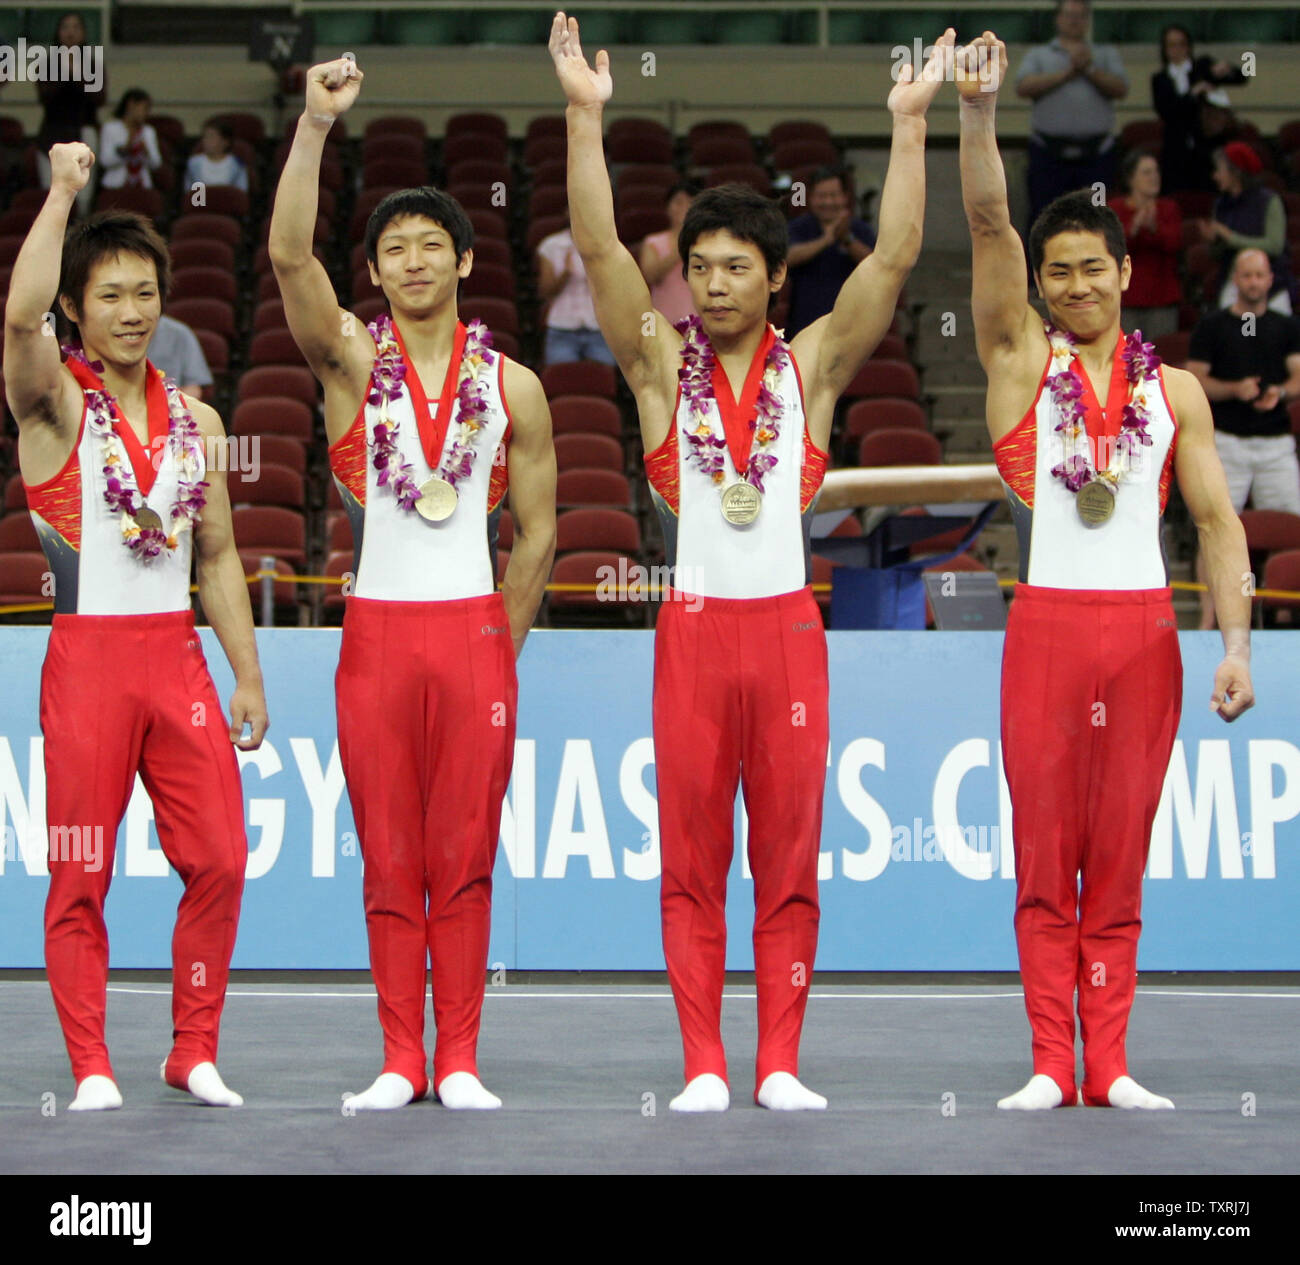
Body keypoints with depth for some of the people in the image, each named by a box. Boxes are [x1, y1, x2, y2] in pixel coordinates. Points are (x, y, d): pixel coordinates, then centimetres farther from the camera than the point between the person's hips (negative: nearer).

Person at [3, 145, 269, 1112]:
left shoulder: (195, 418, 13)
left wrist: (247, 675, 12)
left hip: (178, 653, 4)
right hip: (88, 656, -4)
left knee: (219, 861, -1)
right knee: (81, 877, -2)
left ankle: (195, 1051, 13)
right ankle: (92, 1068, 7)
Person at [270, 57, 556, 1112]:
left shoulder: (511, 385, 6)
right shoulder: (351, 358, 3)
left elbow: (537, 529, 10)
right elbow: (288, 254, -14)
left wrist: (504, 645, 4)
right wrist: (316, 125, -23)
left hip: (475, 630, 0)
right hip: (376, 629, 0)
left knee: (464, 856, 1)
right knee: (389, 858, 2)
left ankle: (460, 1060, 6)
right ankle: (400, 1061, 8)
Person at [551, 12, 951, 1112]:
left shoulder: (810, 365, 6)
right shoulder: (662, 362, 5)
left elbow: (895, 256, -3)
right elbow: (599, 247, -6)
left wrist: (911, 123, -10)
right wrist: (586, 115, -16)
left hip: (788, 626, 0)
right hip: (694, 626, 0)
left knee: (790, 855, 1)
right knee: (691, 858, 0)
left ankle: (780, 1065, 6)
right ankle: (704, 1066, 5)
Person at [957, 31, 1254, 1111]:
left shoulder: (1173, 388, 10)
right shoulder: (1021, 357, 6)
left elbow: (1217, 520, 7)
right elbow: (988, 223, -6)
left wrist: (1236, 642, -4)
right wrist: (979, 110, -19)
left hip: (1144, 629, 1)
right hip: (1047, 623, -1)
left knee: (1121, 860, 3)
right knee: (1044, 858, -1)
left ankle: (1109, 1065, 5)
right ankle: (1051, 1064, 2)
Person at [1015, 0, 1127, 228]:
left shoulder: (1106, 54, 18)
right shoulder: (1038, 55, 16)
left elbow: (1120, 89, 2)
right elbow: (1023, 88, -3)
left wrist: (1089, 69, -8)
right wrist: (1067, 73, -7)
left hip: (1096, 154, 0)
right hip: (1049, 151, 0)